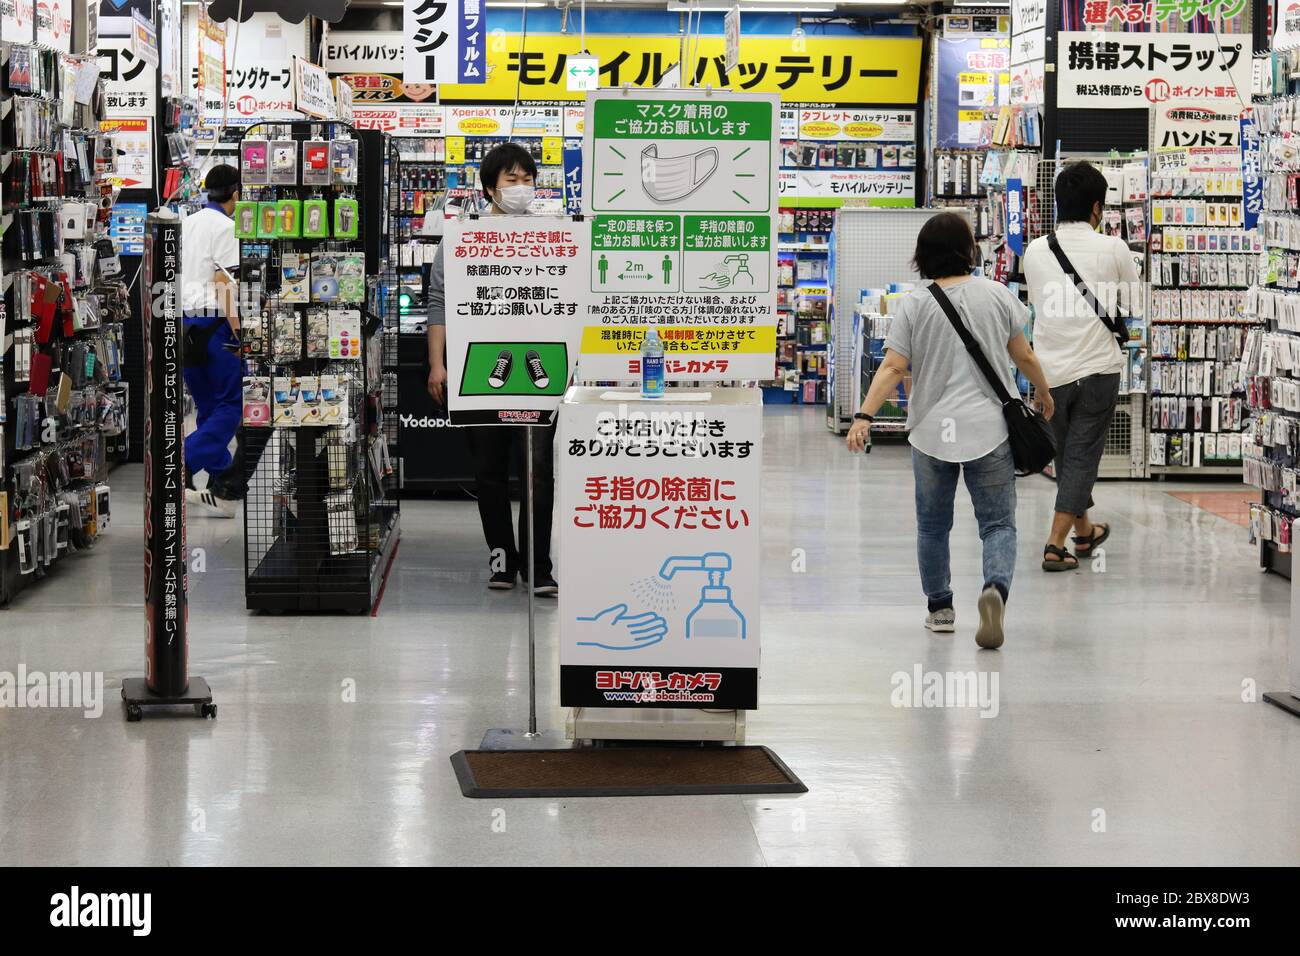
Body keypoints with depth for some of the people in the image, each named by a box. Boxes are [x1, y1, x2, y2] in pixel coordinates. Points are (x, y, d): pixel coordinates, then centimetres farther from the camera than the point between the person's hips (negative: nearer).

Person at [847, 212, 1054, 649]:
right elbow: (1024, 356, 7)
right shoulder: (996, 294, -1)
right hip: (989, 428, 0)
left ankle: (940, 608, 25)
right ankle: (995, 588, -24)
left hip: (931, 431, 1)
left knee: (933, 525, 17)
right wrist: (1044, 393, 24)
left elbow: (892, 368, -12)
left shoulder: (914, 305, -3)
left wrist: (864, 416, -14)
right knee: (998, 523, 3)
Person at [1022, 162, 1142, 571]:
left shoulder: (1035, 251, 1)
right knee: (1082, 456, 3)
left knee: (1065, 455, 19)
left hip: (1051, 370, 3)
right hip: (1097, 368, -3)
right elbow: (1134, 305, 4)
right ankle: (1056, 543, -6)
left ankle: (1083, 531, 36)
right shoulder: (1113, 249, -7)